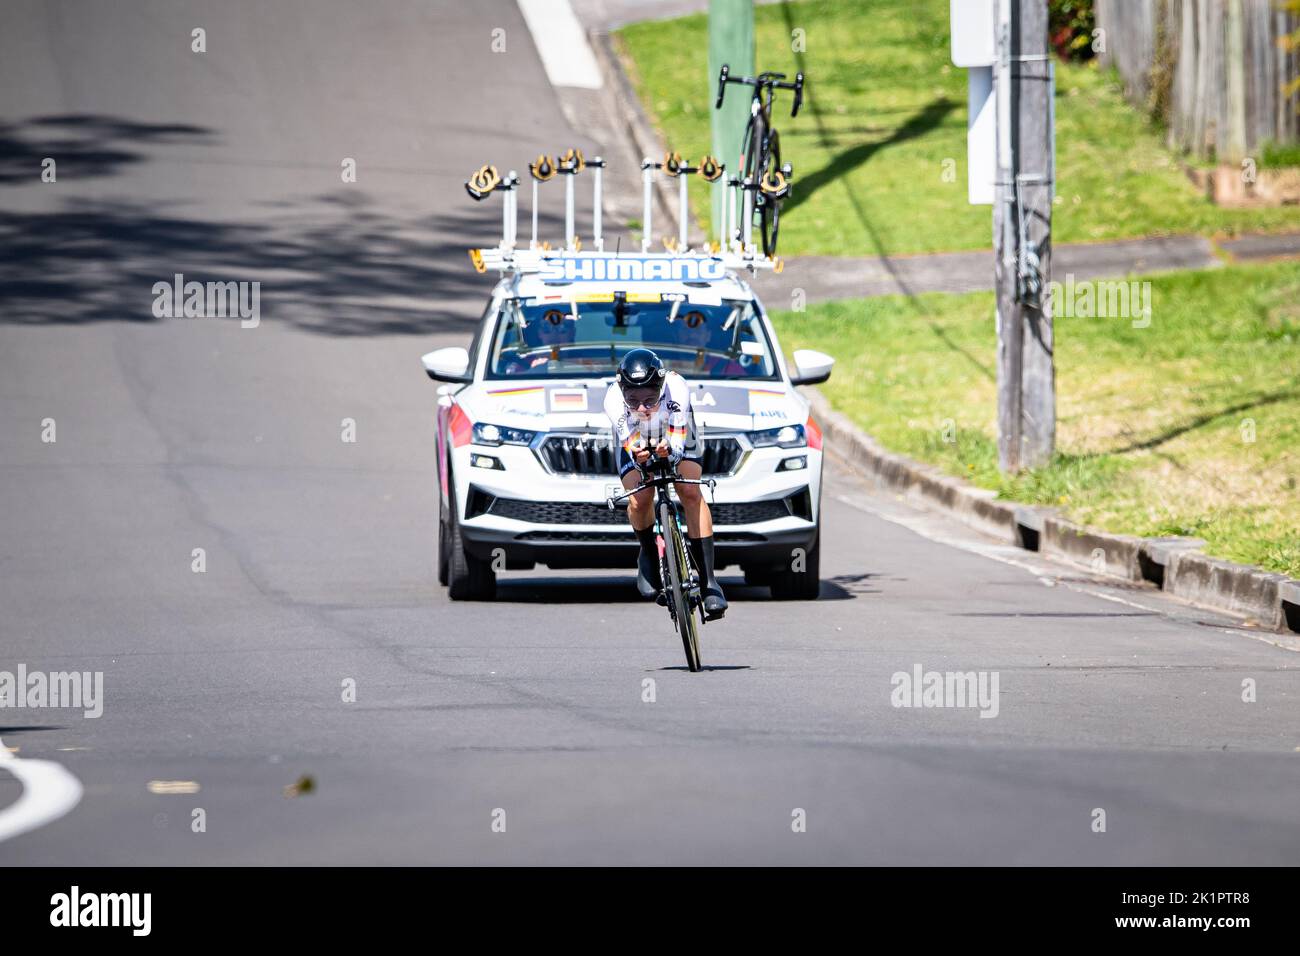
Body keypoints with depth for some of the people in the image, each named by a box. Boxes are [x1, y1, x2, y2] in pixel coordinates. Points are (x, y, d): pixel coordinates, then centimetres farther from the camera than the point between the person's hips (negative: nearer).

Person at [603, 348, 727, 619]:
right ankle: (648, 555, 8)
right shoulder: (614, 401, -35)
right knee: (639, 501, -25)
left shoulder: (676, 389, -37)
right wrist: (638, 456, -59)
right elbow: (630, 445, -35)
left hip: (675, 442, 0)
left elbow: (678, 446, -37)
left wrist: (668, 451, -60)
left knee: (690, 493, -25)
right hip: (636, 445, 0)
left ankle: (708, 581, -24)